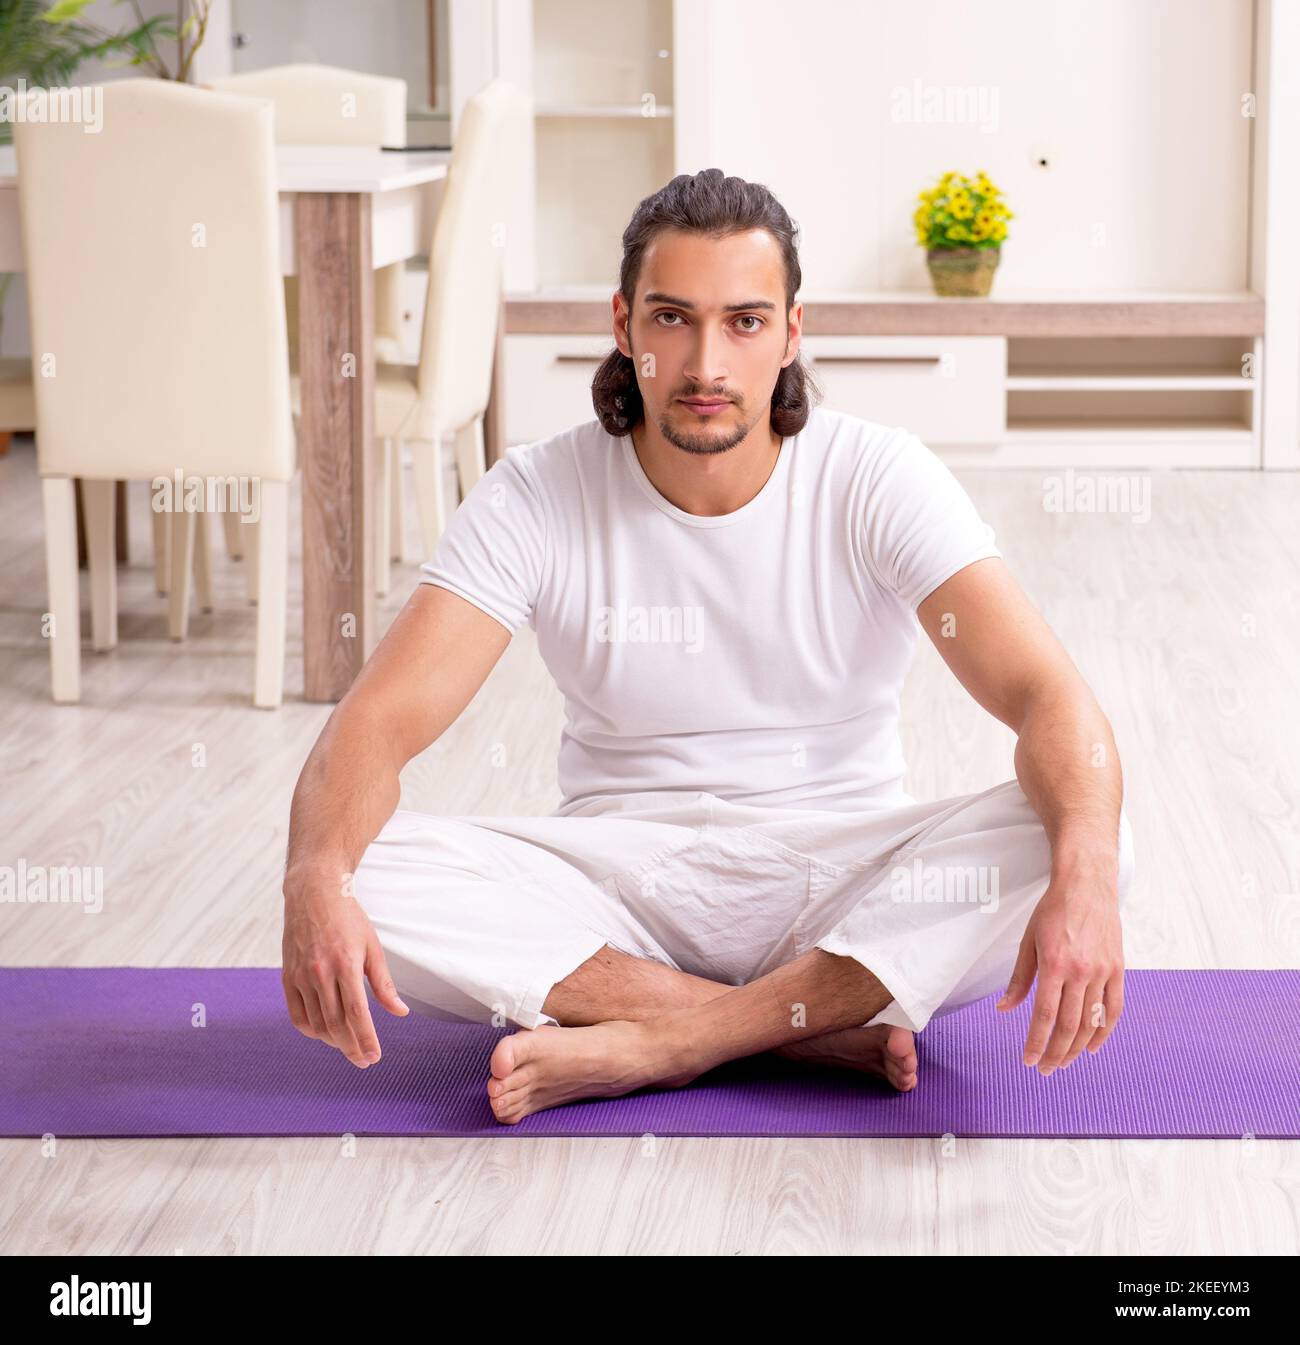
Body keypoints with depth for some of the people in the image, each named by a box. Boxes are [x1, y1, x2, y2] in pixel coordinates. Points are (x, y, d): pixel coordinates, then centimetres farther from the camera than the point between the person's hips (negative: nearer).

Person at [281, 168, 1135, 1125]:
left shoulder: (876, 479, -10)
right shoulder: (535, 498, -8)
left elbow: (1045, 694, -21)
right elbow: (382, 720, -17)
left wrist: (1083, 885, -42)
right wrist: (316, 879, -39)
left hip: (842, 882, 0)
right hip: (616, 887, 1)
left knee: (1072, 841, -30)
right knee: (360, 879, -27)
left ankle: (656, 1042, -26)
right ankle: (814, 1030, -23)